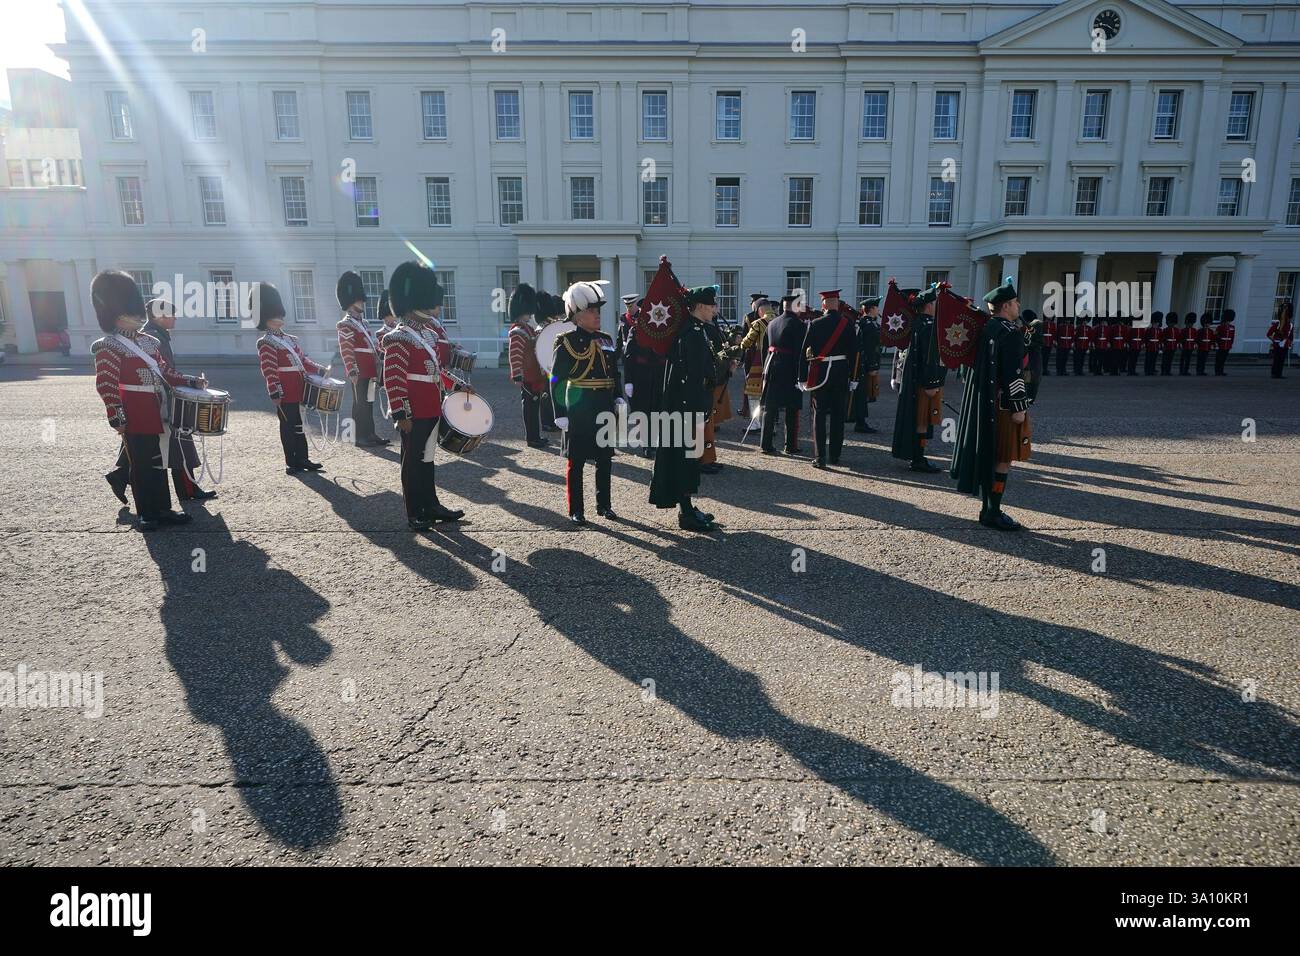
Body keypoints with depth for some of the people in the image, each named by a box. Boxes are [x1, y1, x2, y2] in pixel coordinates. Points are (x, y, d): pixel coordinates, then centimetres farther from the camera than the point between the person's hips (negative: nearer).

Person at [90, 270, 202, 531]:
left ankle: (163, 509, 22)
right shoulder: (109, 347, -11)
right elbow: (106, 386, -15)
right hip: (136, 420, -7)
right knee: (141, 465, 2)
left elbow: (165, 372, 18)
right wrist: (117, 418, -19)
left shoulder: (150, 341, 11)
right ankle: (145, 514, 13)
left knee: (158, 462, 13)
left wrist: (191, 381, 4)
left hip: (158, 416, 7)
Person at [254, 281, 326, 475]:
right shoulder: (266, 344, -10)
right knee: (288, 427, -1)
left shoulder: (289, 339, 16)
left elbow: (302, 359, 21)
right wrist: (275, 394, -22)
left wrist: (318, 369, 9)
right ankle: (291, 464, 6)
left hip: (298, 392, 8)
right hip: (285, 395, -8)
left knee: (298, 425, 14)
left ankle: (303, 459, 22)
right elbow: (269, 372, -17)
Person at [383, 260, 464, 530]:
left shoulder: (433, 331, 10)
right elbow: (392, 380, -18)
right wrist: (401, 415, -21)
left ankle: (432, 506, 28)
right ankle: (415, 515, 12)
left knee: (427, 459, 17)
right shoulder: (399, 339, -16)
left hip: (433, 410, 8)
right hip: (414, 414, -8)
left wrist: (456, 386, 13)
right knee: (413, 462, 2)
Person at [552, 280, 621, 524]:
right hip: (579, 410, -6)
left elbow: (615, 374, 17)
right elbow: (556, 380, -10)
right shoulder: (567, 342, -8)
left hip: (605, 409, 6)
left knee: (604, 458, 12)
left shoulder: (605, 340, 10)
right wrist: (560, 414, -14)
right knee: (576, 461, 3)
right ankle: (576, 510, 12)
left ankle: (604, 505, 24)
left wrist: (619, 398, 3)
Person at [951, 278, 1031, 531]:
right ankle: (993, 513, 0)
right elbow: (1013, 373, -19)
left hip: (985, 403, 9)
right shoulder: (1011, 332, -15)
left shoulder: (987, 328, 11)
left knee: (990, 455, 13)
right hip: (1005, 406, -9)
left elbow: (985, 367, 19)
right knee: (1004, 458, -4)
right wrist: (1019, 407, -18)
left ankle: (987, 508, 21)